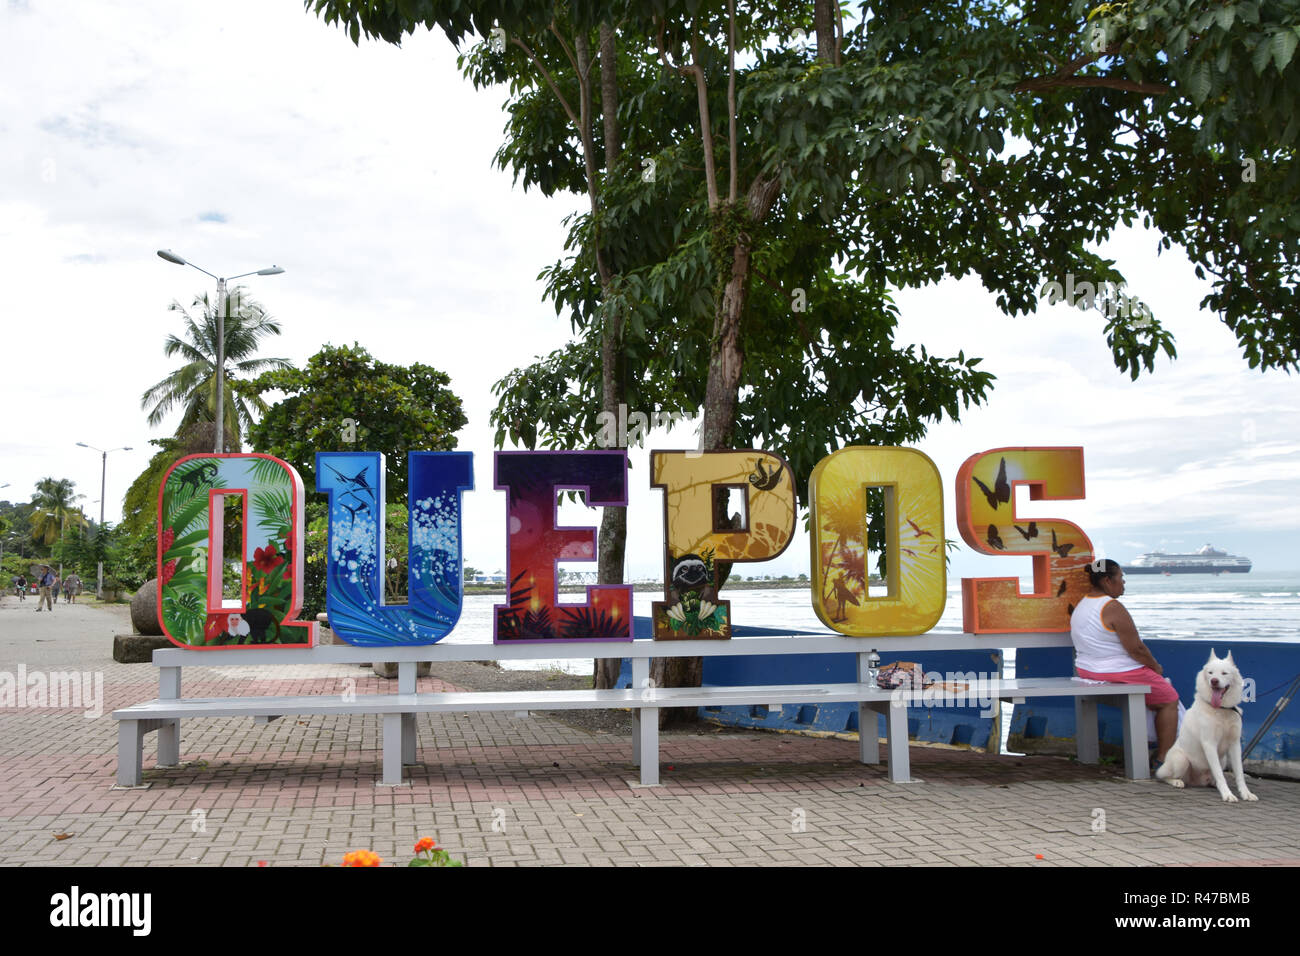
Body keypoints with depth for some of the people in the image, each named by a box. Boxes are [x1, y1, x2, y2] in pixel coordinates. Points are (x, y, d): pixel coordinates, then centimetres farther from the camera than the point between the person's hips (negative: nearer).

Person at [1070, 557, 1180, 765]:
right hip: (1120, 674, -9)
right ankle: (1164, 756, 10)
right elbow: (1136, 649, -21)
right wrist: (1156, 666, -2)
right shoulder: (1113, 607, -23)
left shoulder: (1081, 606, 6)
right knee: (1169, 699, 10)